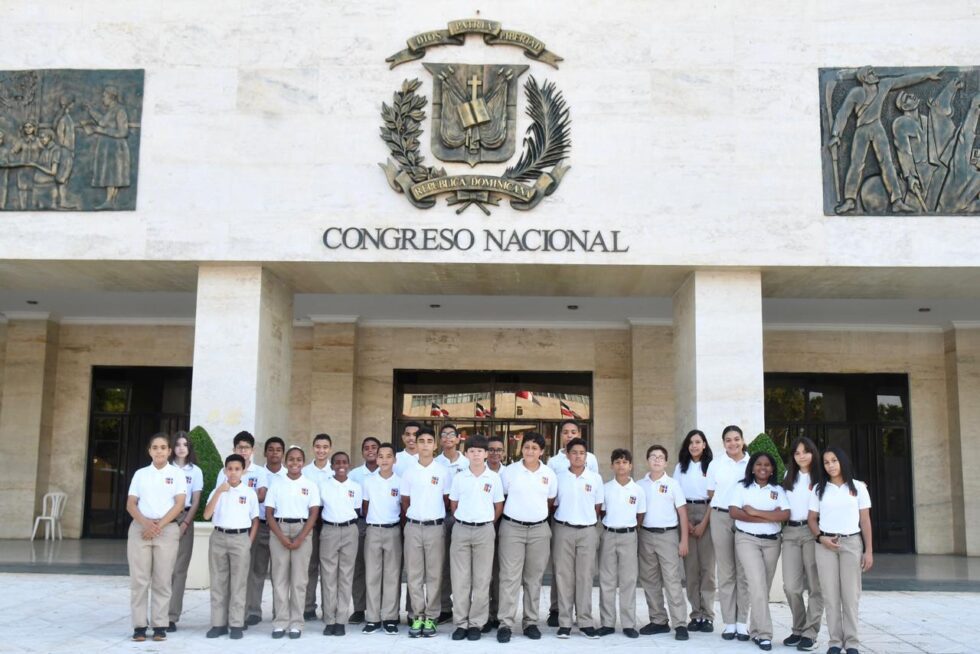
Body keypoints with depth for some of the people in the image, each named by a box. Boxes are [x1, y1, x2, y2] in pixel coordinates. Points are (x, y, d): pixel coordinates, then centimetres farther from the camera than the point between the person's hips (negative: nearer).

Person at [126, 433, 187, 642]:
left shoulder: (176, 474, 5)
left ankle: (160, 625, 5)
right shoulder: (140, 474, 11)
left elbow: (179, 504, -3)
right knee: (139, 579, -1)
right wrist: (145, 523, -12)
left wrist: (159, 525, -13)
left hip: (167, 529, -2)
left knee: (162, 580, 0)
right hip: (140, 528, 2)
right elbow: (130, 504, 5)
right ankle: (139, 625, 4)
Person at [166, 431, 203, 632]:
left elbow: (195, 502, 6)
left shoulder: (195, 471, 9)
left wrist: (185, 524, -6)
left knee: (178, 568, -1)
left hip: (184, 519, 1)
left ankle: (172, 616, 0)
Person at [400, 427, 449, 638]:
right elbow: (405, 501, 11)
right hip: (413, 527, 2)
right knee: (414, 573, 4)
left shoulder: (443, 471, 0)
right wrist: (413, 518, 9)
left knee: (434, 573, 2)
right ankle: (418, 616, 11)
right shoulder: (409, 471, 4)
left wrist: (436, 517, 5)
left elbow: (447, 500, 5)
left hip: (435, 527, -1)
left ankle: (431, 617, 9)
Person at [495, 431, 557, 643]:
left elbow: (551, 502, 13)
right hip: (512, 528, -2)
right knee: (510, 577, -5)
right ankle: (506, 623, -3)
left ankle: (531, 622, 16)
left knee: (534, 578, 8)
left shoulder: (549, 474, 3)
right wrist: (514, 513, 4)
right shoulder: (510, 471, -3)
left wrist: (537, 515, 12)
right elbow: (501, 498, 5)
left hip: (539, 530, 2)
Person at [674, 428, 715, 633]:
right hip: (685, 515, 2)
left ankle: (707, 615, 1)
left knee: (707, 566, -4)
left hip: (707, 514, -2)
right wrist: (686, 522, -4)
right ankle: (696, 614, 5)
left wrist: (703, 524, -8)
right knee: (690, 566, 0)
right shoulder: (680, 467, 10)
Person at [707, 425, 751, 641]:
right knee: (725, 572, 4)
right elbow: (711, 494, 12)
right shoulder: (715, 464, 6)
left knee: (744, 572, 2)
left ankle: (742, 623, 9)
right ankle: (729, 622, 9)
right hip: (721, 519, 1)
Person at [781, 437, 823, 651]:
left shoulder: (820, 478, 2)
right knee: (791, 586, -1)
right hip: (790, 532, 4)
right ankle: (798, 629, 15)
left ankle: (809, 633, 6)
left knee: (815, 584, -1)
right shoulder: (788, 477, 17)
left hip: (812, 532, -4)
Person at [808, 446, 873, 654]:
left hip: (852, 543, -1)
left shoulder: (858, 487, 4)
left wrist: (868, 550, -1)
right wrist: (821, 538, -7)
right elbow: (812, 519, 11)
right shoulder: (819, 489, 8)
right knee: (830, 595, 1)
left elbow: (865, 520, 4)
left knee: (850, 595, 0)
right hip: (826, 545, 1)